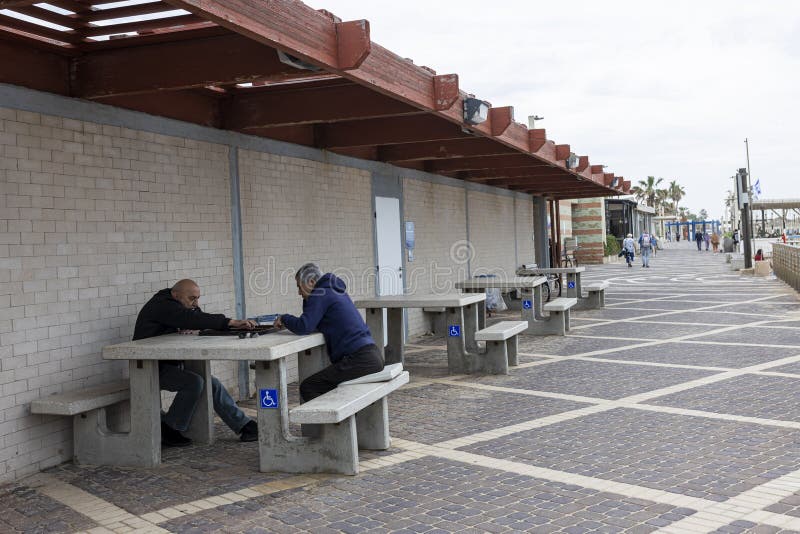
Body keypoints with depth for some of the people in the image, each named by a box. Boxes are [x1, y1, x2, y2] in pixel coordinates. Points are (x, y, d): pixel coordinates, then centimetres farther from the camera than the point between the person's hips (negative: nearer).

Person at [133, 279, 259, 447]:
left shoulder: (177, 304, 11)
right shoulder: (162, 306, -20)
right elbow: (191, 319, -32)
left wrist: (193, 329, -16)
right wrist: (231, 322, -35)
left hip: (172, 364, 10)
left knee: (212, 384, 1)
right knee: (194, 382, -28)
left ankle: (245, 426, 4)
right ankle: (168, 431, -13)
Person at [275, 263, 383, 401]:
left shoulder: (320, 295, -6)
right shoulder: (335, 291, 23)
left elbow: (303, 327, -15)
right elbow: (312, 324, 31)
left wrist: (284, 318, 3)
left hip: (360, 359, -10)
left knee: (308, 387, -8)